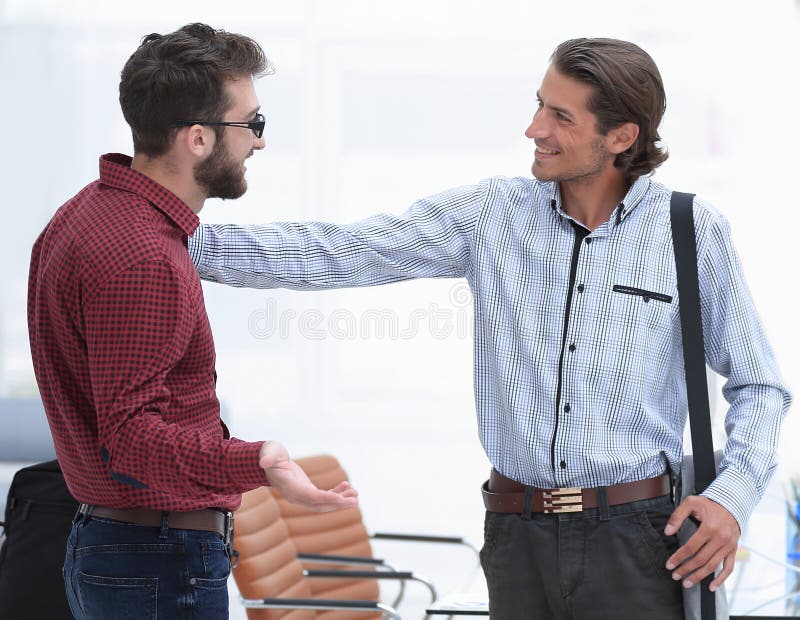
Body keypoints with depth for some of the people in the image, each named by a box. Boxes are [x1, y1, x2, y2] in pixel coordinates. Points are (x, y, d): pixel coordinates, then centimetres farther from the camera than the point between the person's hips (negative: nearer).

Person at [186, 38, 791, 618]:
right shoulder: (491, 213, 2)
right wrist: (194, 244, -11)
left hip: (634, 537, -2)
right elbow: (343, 253, -3)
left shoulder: (694, 232, -2)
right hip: (519, 536, 2)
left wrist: (733, 496, -10)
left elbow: (758, 383, 6)